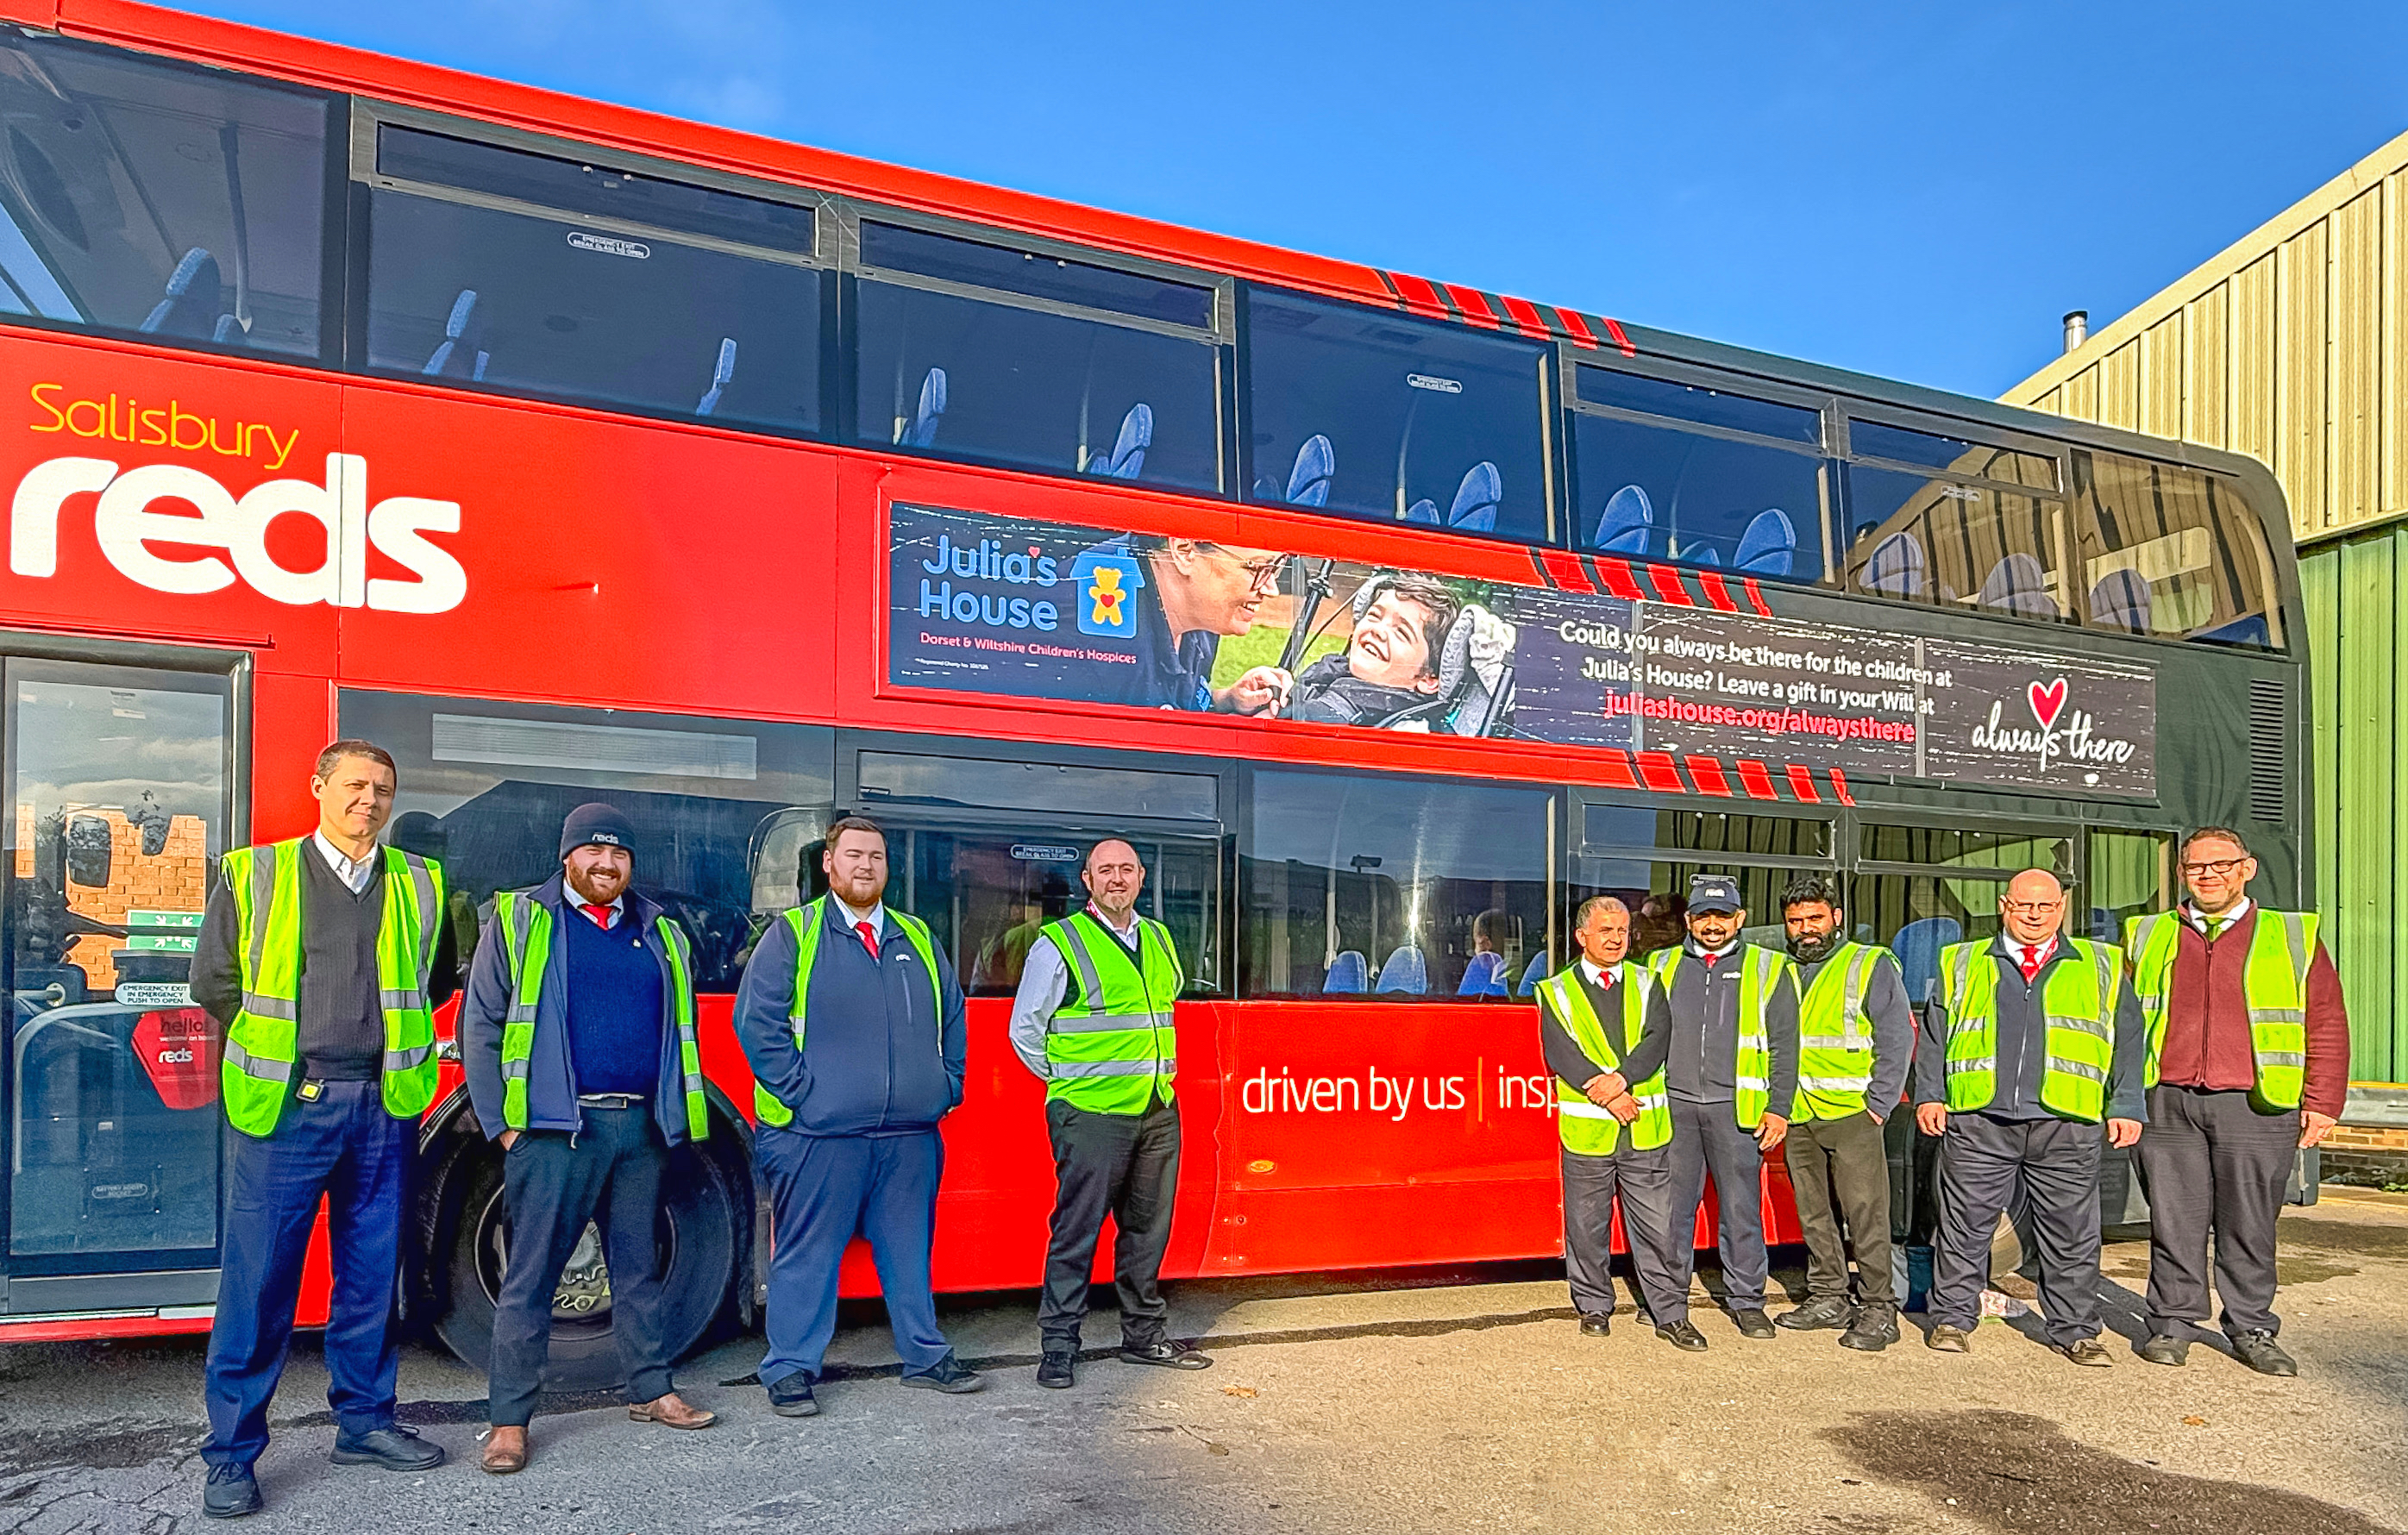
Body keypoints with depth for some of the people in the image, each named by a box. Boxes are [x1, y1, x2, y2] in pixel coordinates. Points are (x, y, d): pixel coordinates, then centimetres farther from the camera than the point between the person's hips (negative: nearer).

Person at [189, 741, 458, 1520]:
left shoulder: (418, 885, 8)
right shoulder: (255, 876, 1)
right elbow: (214, 980, 7)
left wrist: (385, 1033, 11)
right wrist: (277, 1047, 9)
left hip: (382, 1106, 3)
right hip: (285, 1105, -3)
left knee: (372, 1275, 11)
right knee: (259, 1282, 0)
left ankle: (364, 1421, 25)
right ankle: (231, 1453, 11)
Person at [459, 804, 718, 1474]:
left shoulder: (660, 933, 14)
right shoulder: (521, 920, 3)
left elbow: (680, 1031, 19)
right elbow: (482, 1024, 0)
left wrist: (676, 1114, 10)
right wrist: (503, 1124, -6)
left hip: (642, 1128, 4)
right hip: (556, 1130, -4)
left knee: (639, 1267, 12)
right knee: (530, 1273, -1)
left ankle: (651, 1390, 22)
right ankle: (509, 1419, 7)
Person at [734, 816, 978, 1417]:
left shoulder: (917, 939, 15)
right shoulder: (792, 934, 0)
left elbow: (952, 1018, 20)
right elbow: (756, 1020, -7)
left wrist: (946, 1087, 10)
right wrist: (801, 1092, -12)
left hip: (910, 1134, 4)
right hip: (819, 1133, -4)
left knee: (910, 1249, 12)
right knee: (807, 1254, 2)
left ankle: (925, 1357, 24)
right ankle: (791, 1370, 14)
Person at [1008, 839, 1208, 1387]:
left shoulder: (1159, 940, 13)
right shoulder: (1059, 944, -6)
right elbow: (1025, 1027, -1)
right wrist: (1069, 1078, 0)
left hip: (1159, 1111, 6)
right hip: (1090, 1113, -6)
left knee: (1147, 1229, 13)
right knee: (1076, 1231, -1)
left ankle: (1145, 1335, 25)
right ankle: (1058, 1346, 9)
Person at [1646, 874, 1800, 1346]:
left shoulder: (1768, 969, 8)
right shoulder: (1663, 967, 13)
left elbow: (1784, 1046, 6)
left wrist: (1778, 1108, -1)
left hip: (1735, 1108, -1)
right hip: (1674, 1105, 1)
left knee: (1741, 1208, 4)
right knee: (1672, 1208, 2)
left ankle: (1746, 1299, 19)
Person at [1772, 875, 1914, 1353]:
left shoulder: (1872, 966, -1)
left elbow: (1897, 1039, -4)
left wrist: (1878, 1104, -10)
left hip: (1852, 1115, -5)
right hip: (1797, 1116, 5)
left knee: (1865, 1212, -6)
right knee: (1814, 1214, 10)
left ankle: (1878, 1309, 0)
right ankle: (1828, 1297, 20)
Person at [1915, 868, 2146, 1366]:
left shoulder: (2102, 969, 14)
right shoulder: (1962, 964, 14)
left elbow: (2127, 1042, 12)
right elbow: (1934, 1035, 12)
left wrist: (2126, 1108, 3)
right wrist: (1929, 1095, 2)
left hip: (2066, 1125, 0)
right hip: (1978, 1123, 0)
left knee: (2072, 1235, 5)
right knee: (1965, 1227, 2)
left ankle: (2074, 1329, 18)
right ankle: (1952, 1317, 13)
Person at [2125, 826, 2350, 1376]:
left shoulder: (2295, 938, 9)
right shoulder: (2148, 938, 12)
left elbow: (2327, 1025, 8)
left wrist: (2323, 1102, 2)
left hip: (2255, 1105, -1)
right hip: (2168, 1103, 1)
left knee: (2250, 1223, 4)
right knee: (2173, 1221, 4)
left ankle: (2252, 1330, 17)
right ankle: (2171, 1322, 15)